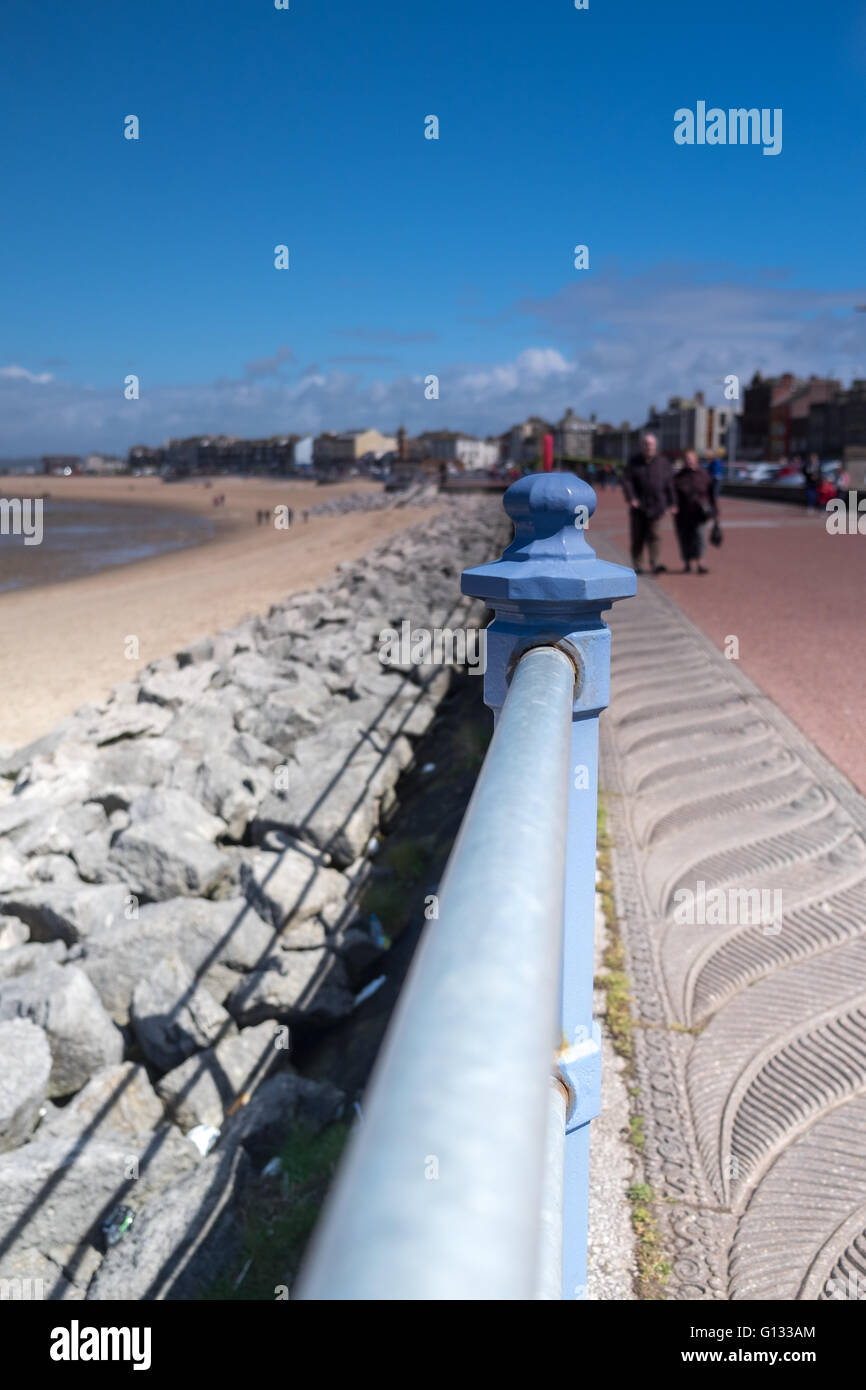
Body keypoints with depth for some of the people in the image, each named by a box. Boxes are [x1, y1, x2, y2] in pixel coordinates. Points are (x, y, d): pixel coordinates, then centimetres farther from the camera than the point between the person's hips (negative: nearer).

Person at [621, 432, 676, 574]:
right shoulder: (634, 462, 4)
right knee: (638, 537, 4)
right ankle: (637, 566, 12)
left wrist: (672, 503, 0)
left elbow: (669, 484, 5)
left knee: (653, 535, -9)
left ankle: (654, 565, -14)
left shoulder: (662, 462, 6)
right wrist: (631, 498, -16)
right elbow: (626, 480, -2)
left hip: (656, 506, -1)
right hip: (638, 506, 1)